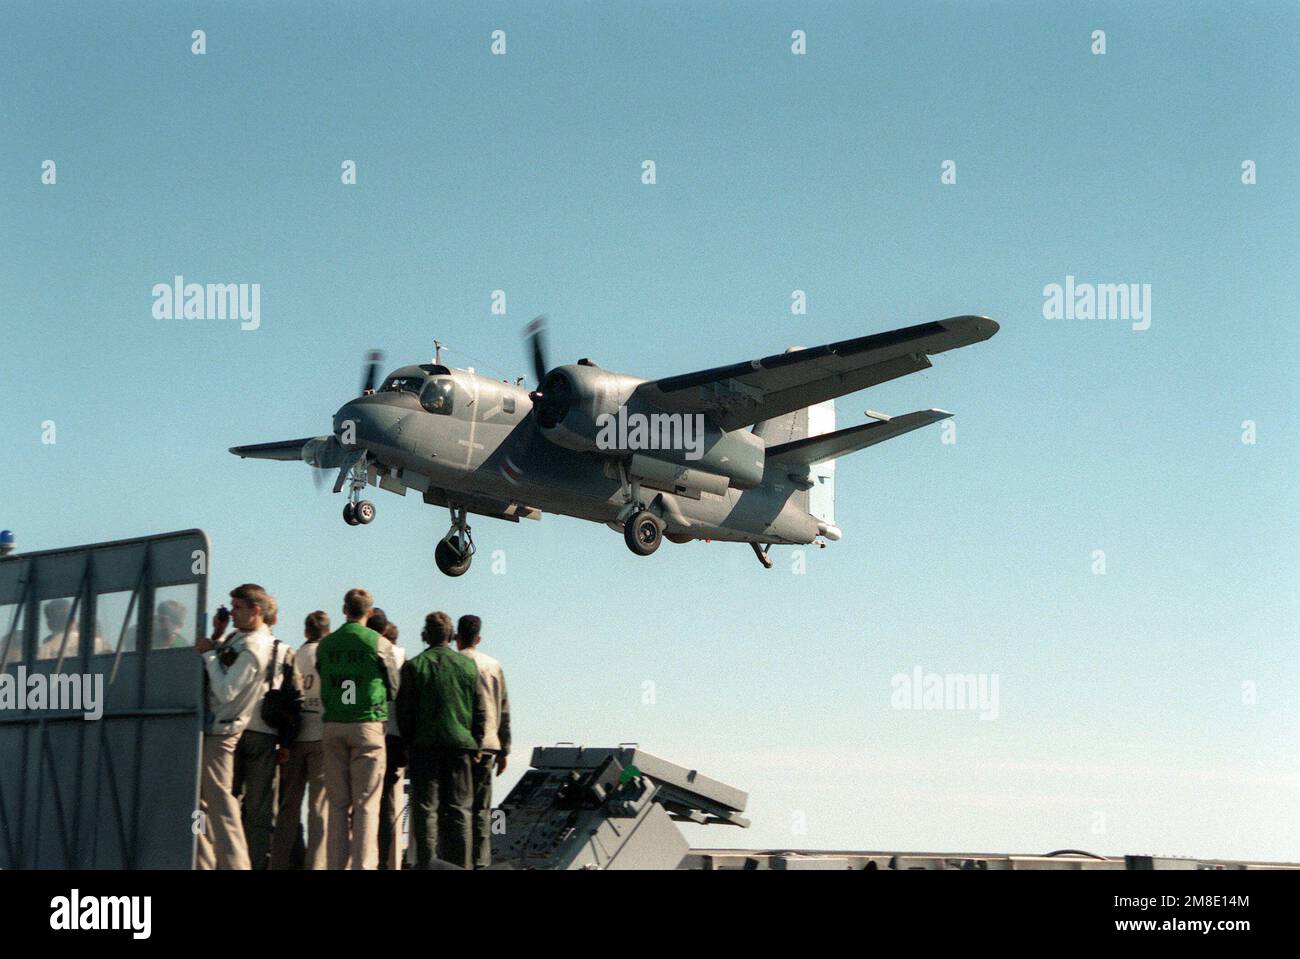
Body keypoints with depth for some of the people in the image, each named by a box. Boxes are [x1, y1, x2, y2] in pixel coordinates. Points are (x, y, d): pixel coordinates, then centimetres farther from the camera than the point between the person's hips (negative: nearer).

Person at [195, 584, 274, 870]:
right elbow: (218, 669, 17)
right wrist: (216, 637, 4)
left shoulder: (252, 649, -21)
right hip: (211, 727, 10)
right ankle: (204, 861, 19)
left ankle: (234, 862, -7)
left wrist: (209, 653, -18)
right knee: (201, 798, 14)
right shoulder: (240, 636, 10)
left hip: (220, 733, -10)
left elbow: (225, 691, -24)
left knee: (220, 800, -8)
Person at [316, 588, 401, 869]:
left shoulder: (325, 645, 4)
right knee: (366, 803, -2)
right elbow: (393, 686, 5)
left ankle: (336, 863, 6)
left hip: (332, 727, 3)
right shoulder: (378, 643, -5)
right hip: (368, 725, -3)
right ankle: (363, 863, -8)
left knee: (338, 803, 7)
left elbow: (323, 685, 12)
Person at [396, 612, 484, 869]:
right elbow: (479, 710, 6)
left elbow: (404, 710, -3)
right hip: (460, 744, 2)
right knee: (458, 807, 6)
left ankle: (427, 862, -3)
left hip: (424, 743, -2)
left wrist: (407, 743, 5)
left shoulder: (414, 666, -3)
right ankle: (459, 863, 5)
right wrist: (475, 744, 12)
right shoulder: (467, 665, 5)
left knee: (425, 807, 1)